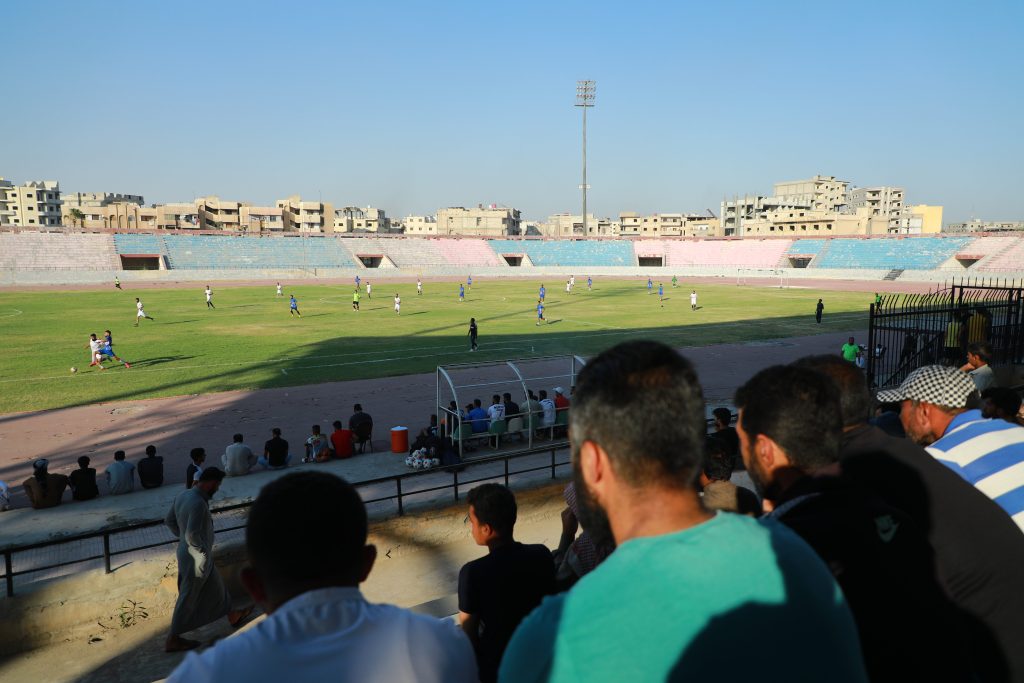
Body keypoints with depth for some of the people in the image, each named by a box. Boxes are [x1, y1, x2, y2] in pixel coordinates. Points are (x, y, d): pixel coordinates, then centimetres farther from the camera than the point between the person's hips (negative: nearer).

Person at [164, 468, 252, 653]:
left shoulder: (182, 495, -2)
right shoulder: (198, 503, -31)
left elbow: (169, 521, 8)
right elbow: (192, 534, -34)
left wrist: (182, 537, 13)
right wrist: (202, 550, -17)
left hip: (185, 552, 10)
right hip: (197, 559, -10)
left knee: (216, 587, 25)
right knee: (188, 600, 8)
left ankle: (232, 616, 42)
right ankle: (172, 640, 22)